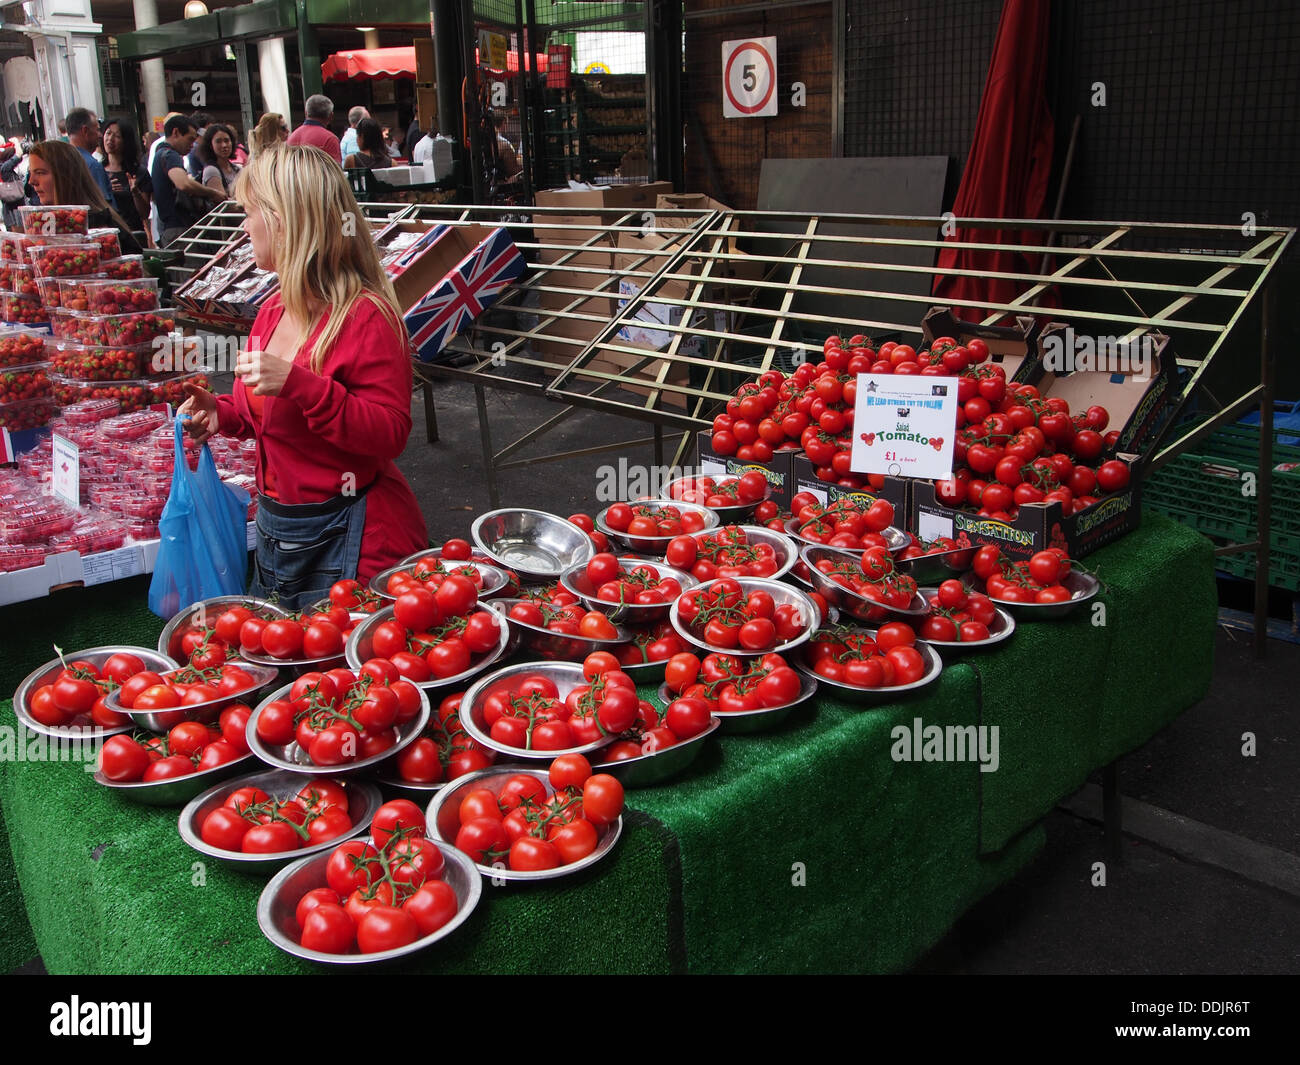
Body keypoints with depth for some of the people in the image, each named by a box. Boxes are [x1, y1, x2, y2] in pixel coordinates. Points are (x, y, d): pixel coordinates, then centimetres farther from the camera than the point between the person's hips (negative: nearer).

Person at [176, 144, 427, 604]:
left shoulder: (366, 315, -18)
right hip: (274, 531, 9)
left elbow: (390, 435, -24)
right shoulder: (273, 311, 7)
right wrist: (221, 412, 0)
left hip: (347, 544, -9)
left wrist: (299, 383, -32)